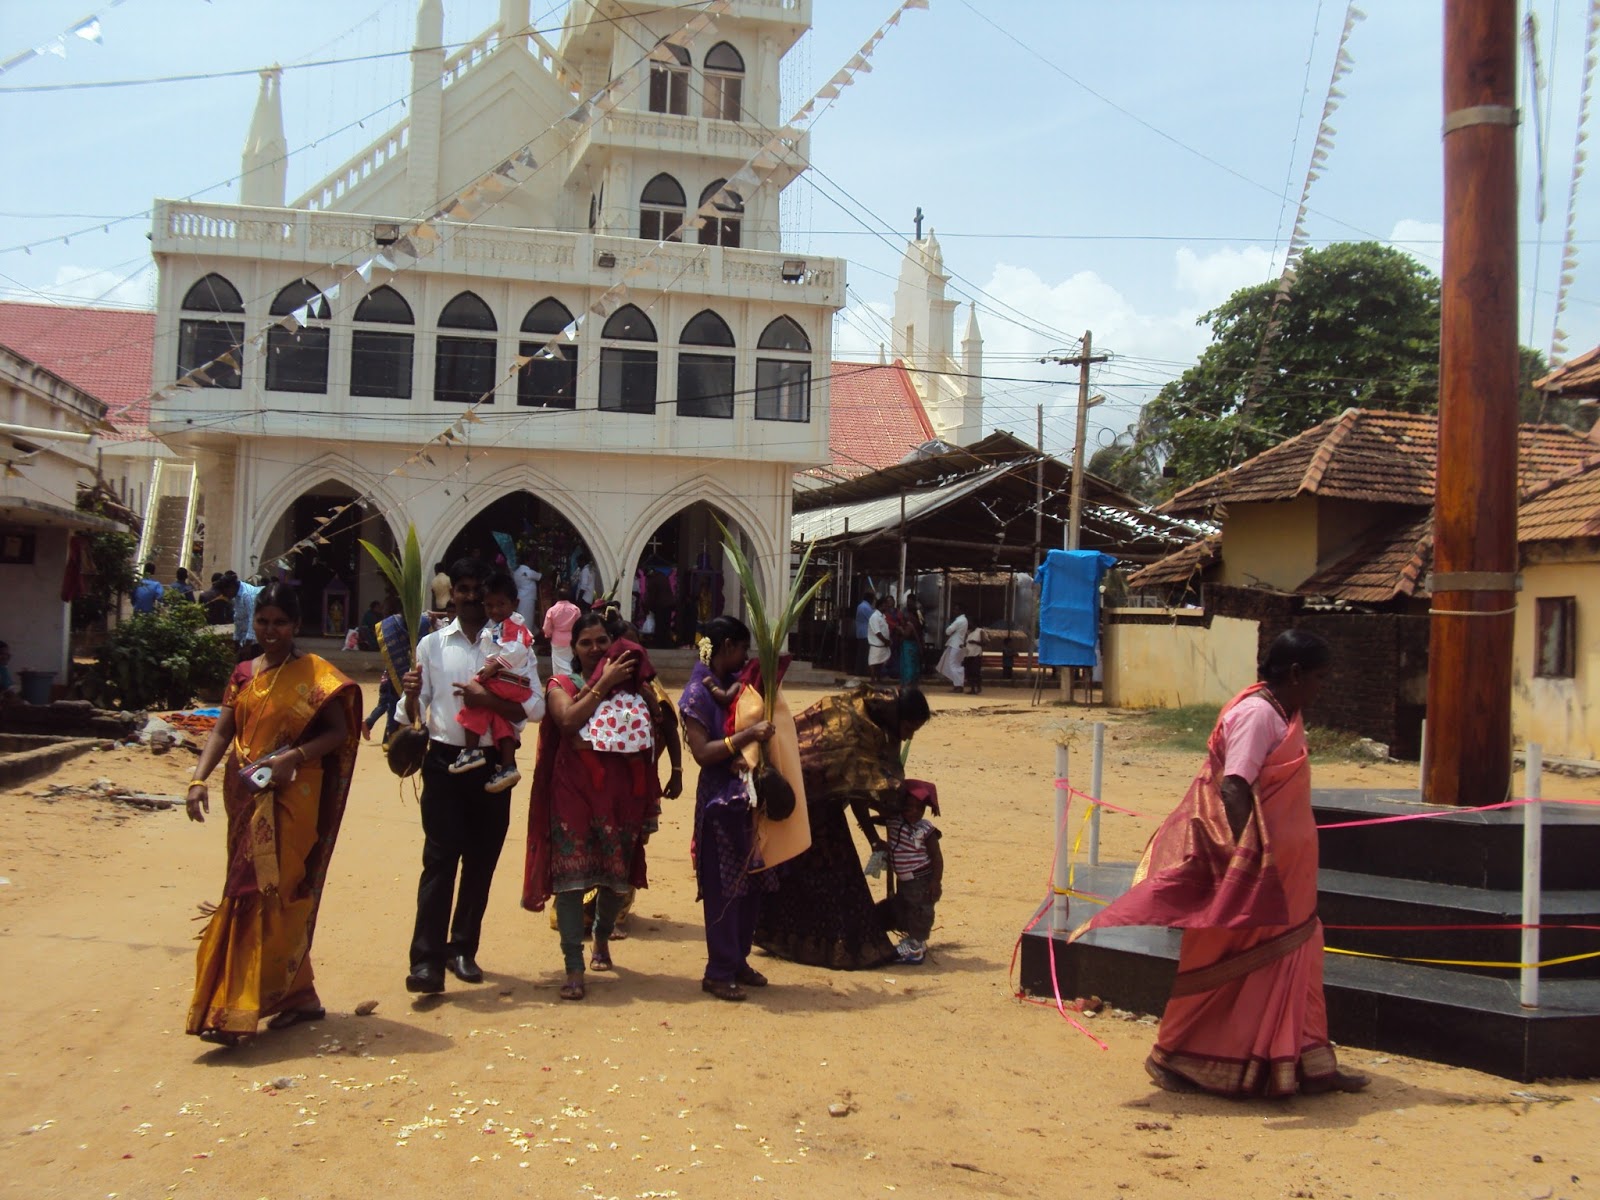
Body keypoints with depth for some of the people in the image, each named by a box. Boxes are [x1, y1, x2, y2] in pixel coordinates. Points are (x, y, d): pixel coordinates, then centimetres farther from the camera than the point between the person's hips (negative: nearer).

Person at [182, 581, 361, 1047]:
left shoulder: (314, 673, -3)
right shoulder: (244, 674, 13)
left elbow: (339, 732, -7)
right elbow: (222, 732, 9)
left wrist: (294, 756, -21)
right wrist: (198, 779, -5)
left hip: (291, 799, -6)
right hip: (245, 798, 6)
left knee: (265, 894, -8)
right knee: (280, 898, 11)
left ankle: (235, 1011, -9)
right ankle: (298, 995, 23)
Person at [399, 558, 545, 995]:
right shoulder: (432, 645, 5)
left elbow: (535, 707, -7)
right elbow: (411, 713, 4)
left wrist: (487, 699, -21)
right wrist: (410, 696, -18)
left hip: (492, 764, 1)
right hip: (445, 762, -1)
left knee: (481, 861, 9)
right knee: (440, 858, -7)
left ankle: (463, 949, 23)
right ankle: (426, 960, -7)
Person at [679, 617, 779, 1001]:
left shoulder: (736, 686, 12)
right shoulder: (698, 693, -11)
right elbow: (702, 752, -18)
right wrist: (748, 735, -26)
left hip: (750, 797, 8)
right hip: (721, 801, -8)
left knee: (753, 883, 12)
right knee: (723, 888, -1)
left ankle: (738, 961, 25)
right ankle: (719, 973, 9)